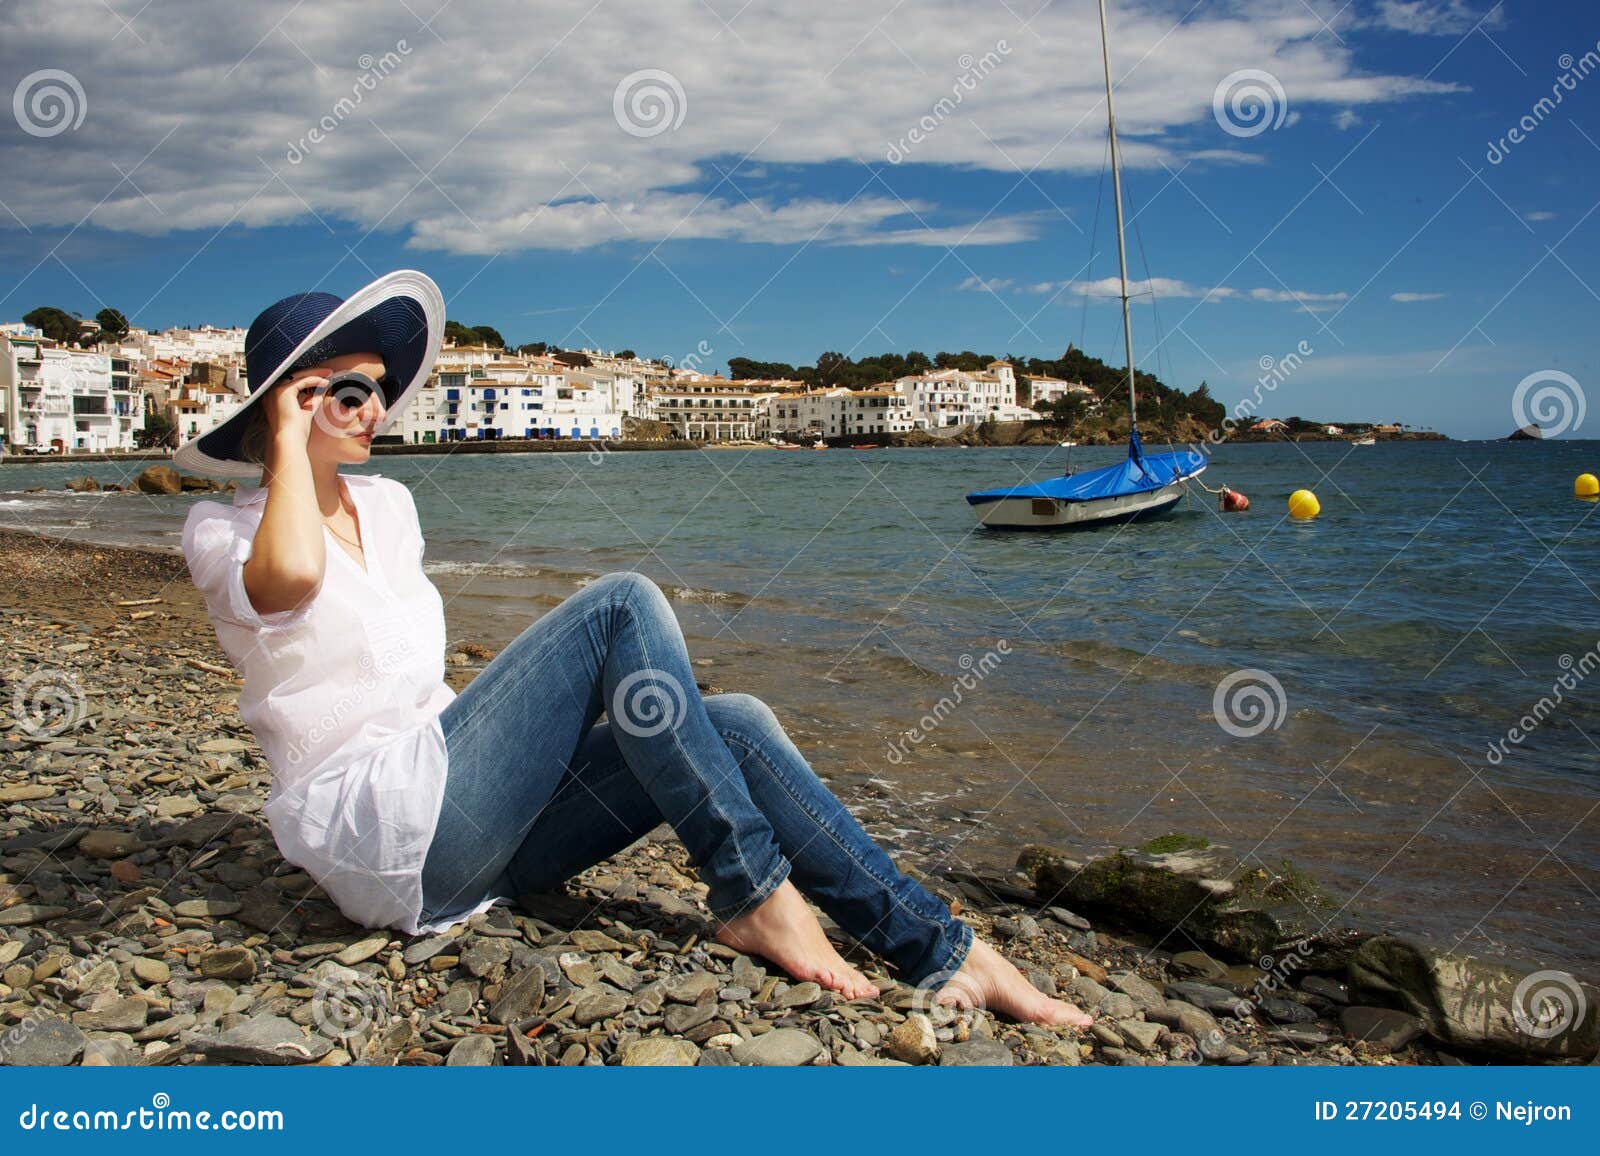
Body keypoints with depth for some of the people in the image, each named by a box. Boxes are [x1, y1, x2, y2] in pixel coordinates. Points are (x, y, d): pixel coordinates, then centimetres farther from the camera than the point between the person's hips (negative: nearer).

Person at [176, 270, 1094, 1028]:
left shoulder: (388, 505, 19)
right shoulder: (221, 531, 0)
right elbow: (291, 577, -26)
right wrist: (289, 434, -12)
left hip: (458, 817, 7)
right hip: (376, 835, -7)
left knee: (734, 723, -12)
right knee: (622, 604, -20)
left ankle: (940, 949, -14)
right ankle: (752, 896, -17)